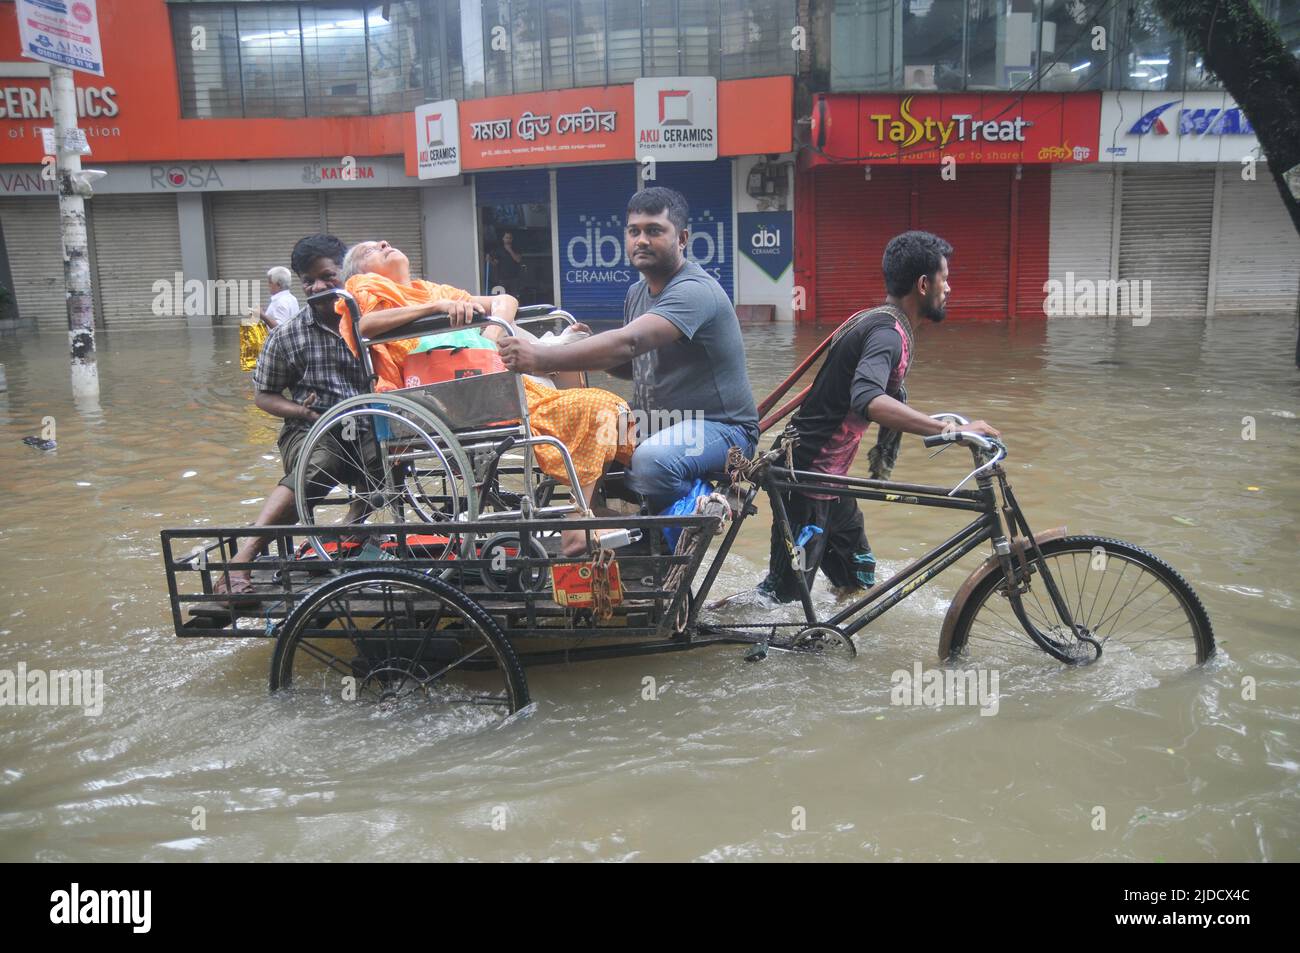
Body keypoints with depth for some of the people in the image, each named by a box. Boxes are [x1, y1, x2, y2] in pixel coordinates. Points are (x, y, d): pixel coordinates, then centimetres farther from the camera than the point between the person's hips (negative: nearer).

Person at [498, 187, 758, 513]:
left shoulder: (694, 291, -21)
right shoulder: (638, 292, 11)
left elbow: (627, 343, -35)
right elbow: (633, 364, 16)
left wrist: (542, 358, -41)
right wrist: (589, 350, -6)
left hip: (721, 426, -9)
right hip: (658, 423, 9)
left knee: (651, 461, -37)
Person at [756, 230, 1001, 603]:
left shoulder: (872, 320, 11)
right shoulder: (888, 333, -21)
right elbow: (868, 401, -41)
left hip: (827, 473, 10)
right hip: (808, 475, -10)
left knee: (858, 578, 16)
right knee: (785, 593, -1)